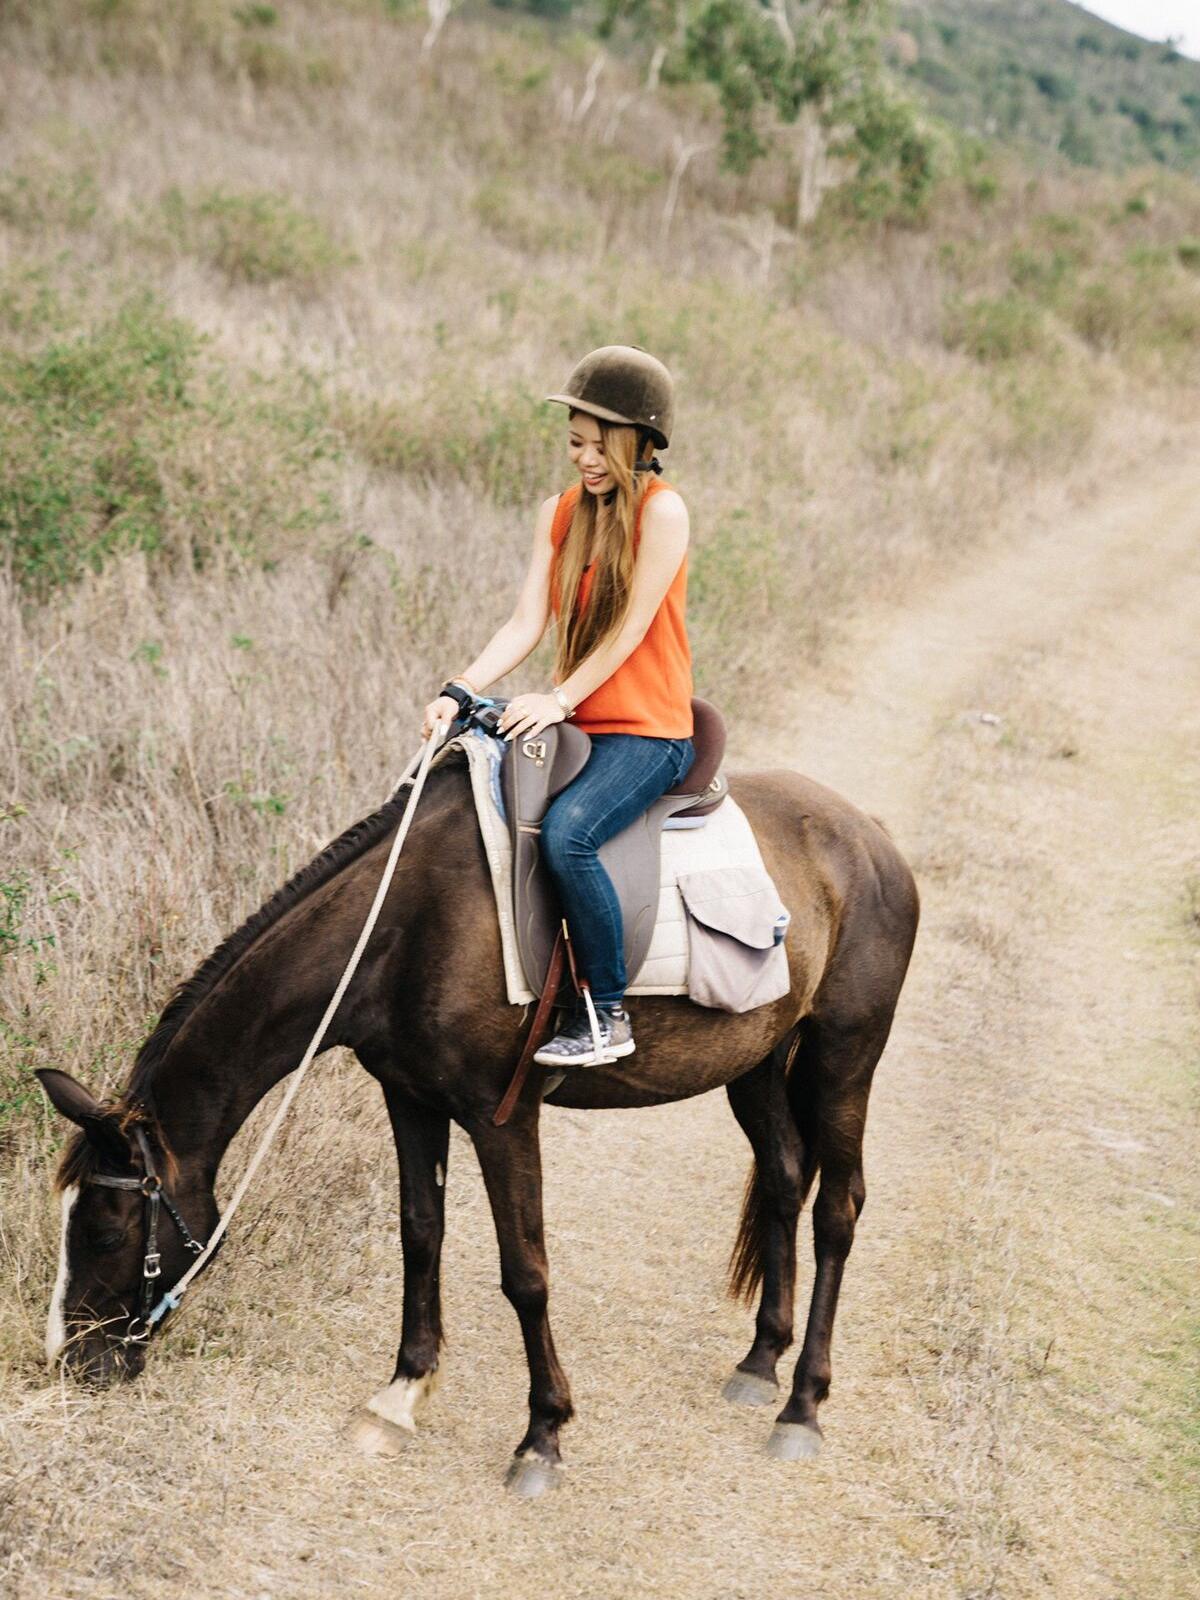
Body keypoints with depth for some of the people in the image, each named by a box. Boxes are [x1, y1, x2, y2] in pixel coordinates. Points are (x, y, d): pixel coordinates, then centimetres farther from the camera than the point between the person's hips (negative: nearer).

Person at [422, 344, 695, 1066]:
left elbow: (631, 628, -15)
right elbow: (527, 624, 3)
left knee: (566, 833, -31)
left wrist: (560, 699, -19)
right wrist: (460, 691, -10)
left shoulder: (663, 511, -11)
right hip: (577, 726, 8)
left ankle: (608, 1015, -19)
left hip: (648, 734, -8)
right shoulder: (560, 513, 10)